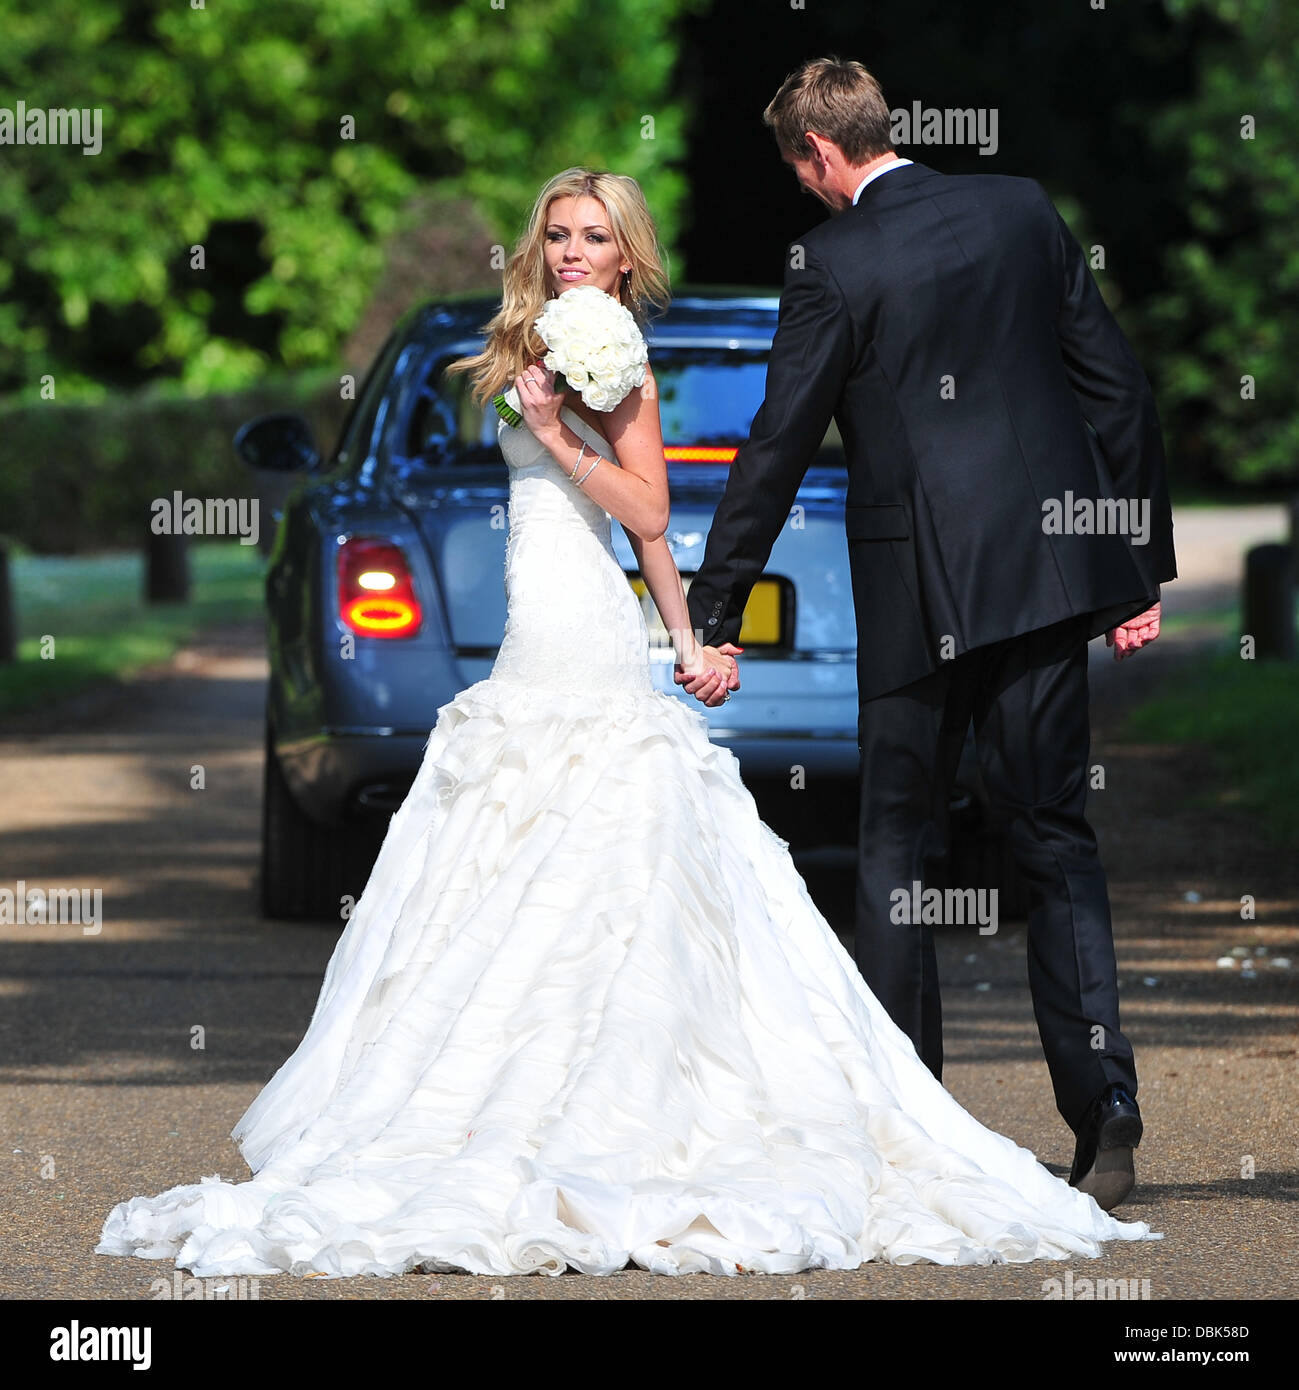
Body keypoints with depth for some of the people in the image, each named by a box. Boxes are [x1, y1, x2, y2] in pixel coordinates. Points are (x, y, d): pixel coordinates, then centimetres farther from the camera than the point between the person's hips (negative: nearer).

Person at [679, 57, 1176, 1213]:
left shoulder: (832, 262, -8)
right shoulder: (1022, 210, 5)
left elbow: (779, 448, -6)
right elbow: (1117, 385, 6)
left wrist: (714, 618, 0)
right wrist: (1141, 562, 12)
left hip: (919, 590, -4)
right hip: (1047, 566, 4)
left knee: (899, 847, 9)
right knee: (1056, 840, 7)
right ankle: (1104, 1113, -7)